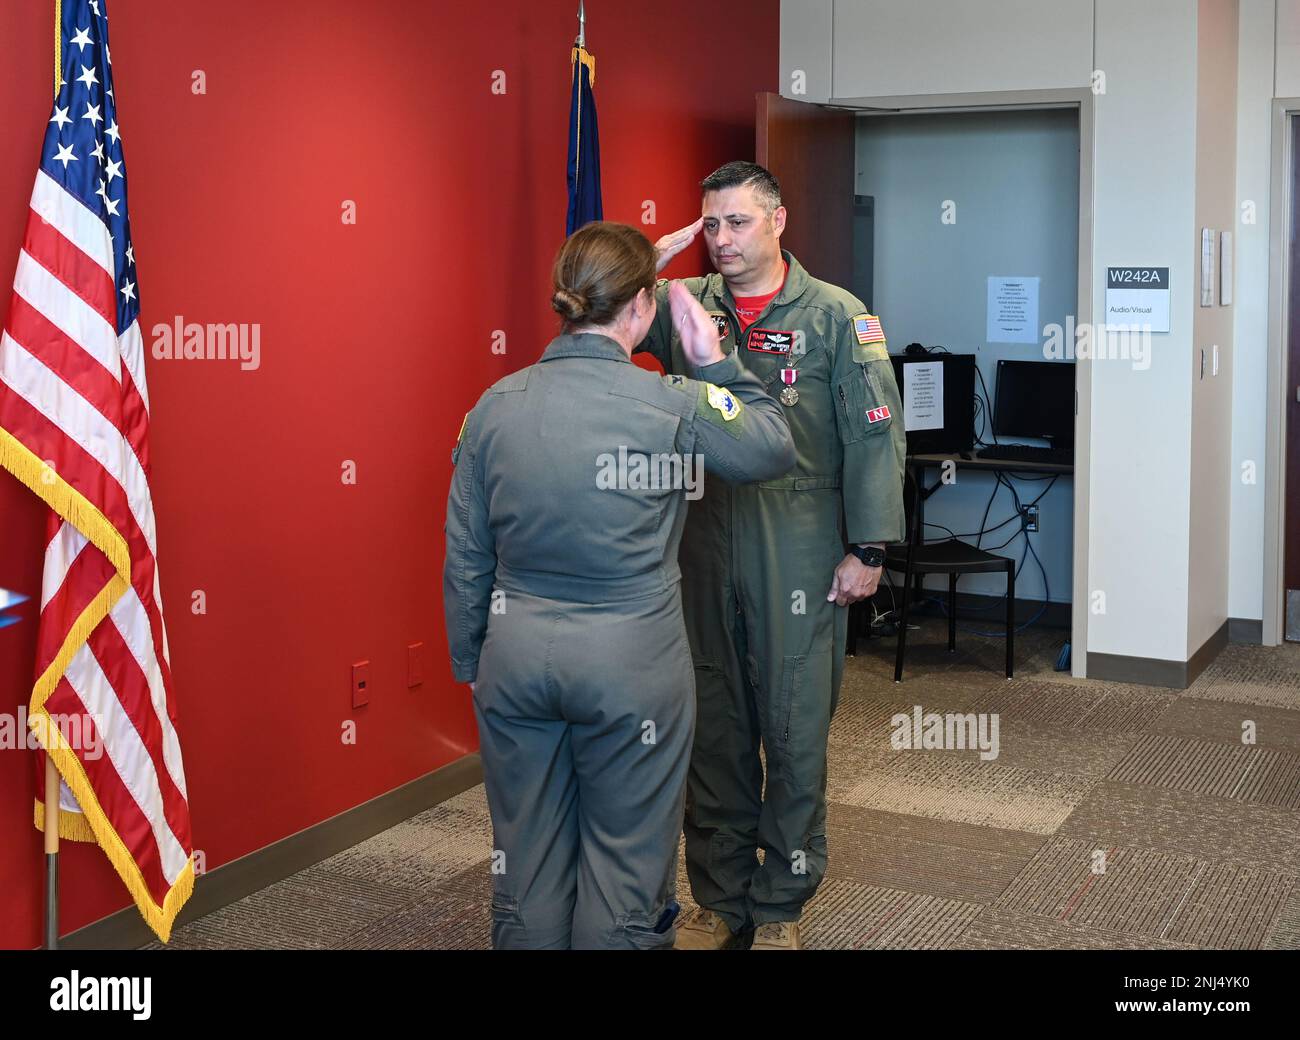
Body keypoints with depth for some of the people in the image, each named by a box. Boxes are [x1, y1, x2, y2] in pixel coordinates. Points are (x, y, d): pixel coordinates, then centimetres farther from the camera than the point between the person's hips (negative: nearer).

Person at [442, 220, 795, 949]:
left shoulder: (496, 406, -1)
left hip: (518, 655, 4)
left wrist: (470, 661, 16)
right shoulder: (673, 404, -12)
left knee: (528, 857, 16)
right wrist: (714, 363, 12)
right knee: (624, 857, 10)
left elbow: (466, 558, 5)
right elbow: (774, 449, 5)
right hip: (630, 661, -3)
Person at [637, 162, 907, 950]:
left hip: (798, 559, -3)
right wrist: (654, 261, -5)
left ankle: (780, 909, 20)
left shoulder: (836, 317, -2)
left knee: (796, 730, 5)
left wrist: (867, 550, -9)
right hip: (703, 554, 3)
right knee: (713, 727, 11)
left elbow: (876, 437, -4)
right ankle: (720, 899, 26)